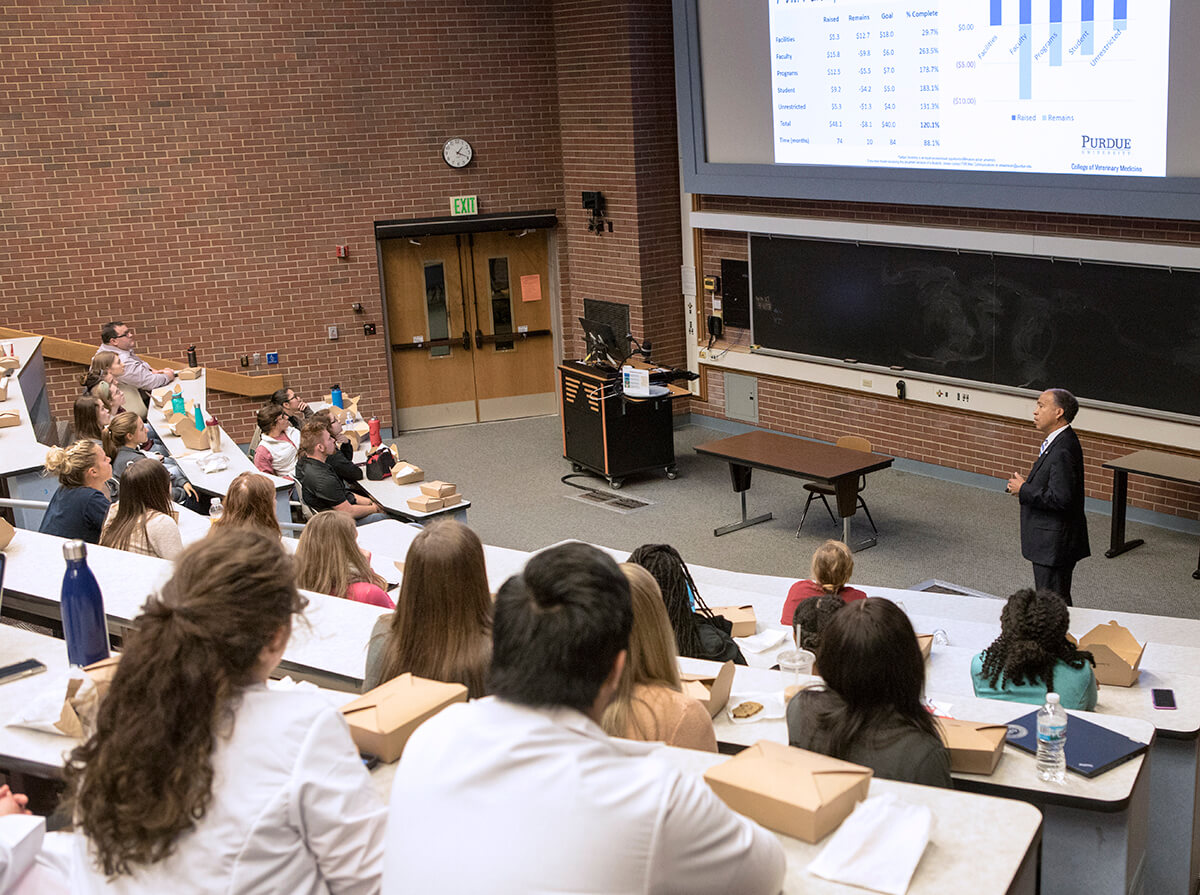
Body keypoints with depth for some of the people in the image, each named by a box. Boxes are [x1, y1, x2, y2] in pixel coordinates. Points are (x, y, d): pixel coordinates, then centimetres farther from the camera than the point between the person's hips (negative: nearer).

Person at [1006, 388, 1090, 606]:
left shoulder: (1063, 450, -24)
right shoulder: (1059, 441, 9)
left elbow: (1060, 499, -28)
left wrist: (1024, 490, -18)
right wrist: (1026, 485, 4)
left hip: (1054, 544, -11)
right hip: (1051, 540, 11)